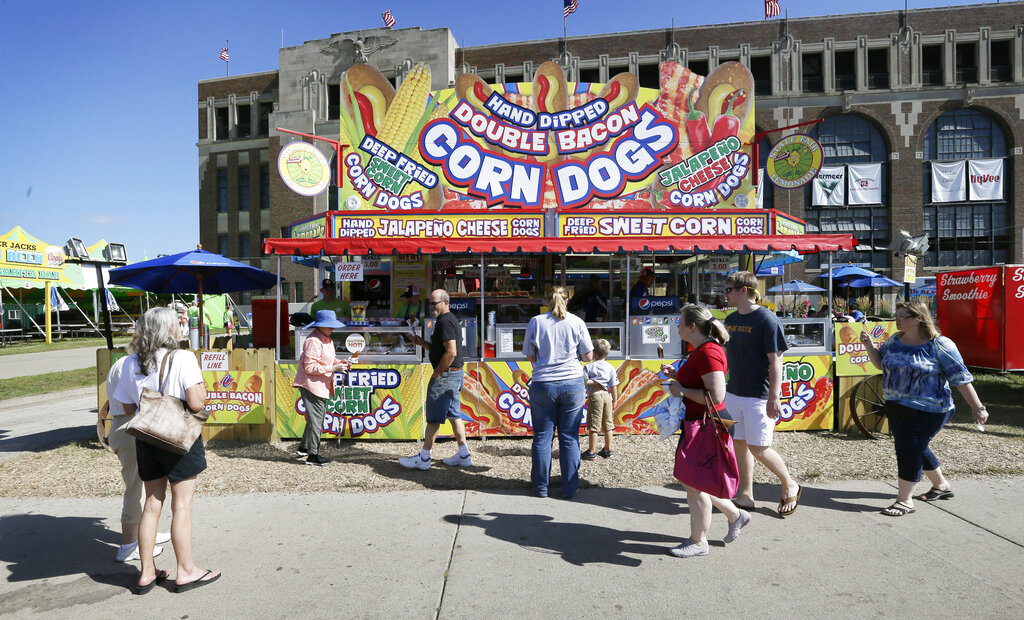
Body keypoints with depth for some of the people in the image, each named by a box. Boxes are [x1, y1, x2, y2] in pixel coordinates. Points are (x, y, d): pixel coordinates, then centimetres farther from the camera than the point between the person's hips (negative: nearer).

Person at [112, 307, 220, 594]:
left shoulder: (132, 363, 2)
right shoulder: (183, 358, -15)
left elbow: (128, 408, 7)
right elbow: (196, 403, -20)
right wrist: (202, 385, 0)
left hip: (146, 439, 6)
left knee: (152, 505, 15)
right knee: (181, 506, 4)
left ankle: (147, 573, 25)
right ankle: (186, 571, 15)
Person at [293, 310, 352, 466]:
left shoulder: (327, 339, 14)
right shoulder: (313, 341, -18)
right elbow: (310, 367, -21)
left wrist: (340, 362, 4)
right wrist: (333, 368, -23)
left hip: (321, 386, 10)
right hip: (311, 385, -10)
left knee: (318, 418, 18)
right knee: (315, 419, -5)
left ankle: (303, 448, 33)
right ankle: (312, 456, 5)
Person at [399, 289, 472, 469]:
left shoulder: (445, 322, -16)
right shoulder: (451, 320, 17)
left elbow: (451, 352, -25)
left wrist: (437, 373, -17)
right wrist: (422, 343, 12)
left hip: (445, 376, -10)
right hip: (455, 375, 10)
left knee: (434, 416, -2)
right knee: (454, 415, 13)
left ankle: (423, 458, 6)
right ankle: (464, 456, 18)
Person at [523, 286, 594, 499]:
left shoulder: (536, 322, 0)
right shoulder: (577, 322, 0)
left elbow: (530, 356, 6)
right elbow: (588, 356, 3)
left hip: (543, 385, 0)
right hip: (573, 384, 0)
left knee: (542, 437, 8)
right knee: (570, 438, 7)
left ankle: (541, 487, 17)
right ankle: (569, 489, 14)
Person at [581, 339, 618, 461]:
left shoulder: (589, 367, -4)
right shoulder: (610, 367, 7)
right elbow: (613, 386, 7)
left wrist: (594, 382, -1)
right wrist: (614, 400, 15)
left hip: (595, 396, -4)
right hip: (607, 396, 5)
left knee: (593, 427, -2)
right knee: (607, 425, 13)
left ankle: (591, 453, 2)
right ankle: (607, 451, 23)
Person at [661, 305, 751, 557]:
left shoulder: (709, 352, -21)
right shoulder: (700, 349, 12)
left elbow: (716, 395, -28)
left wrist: (682, 390, -20)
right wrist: (675, 375, 10)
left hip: (703, 427, -10)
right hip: (695, 424, 11)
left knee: (695, 484, 3)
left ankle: (698, 542, 20)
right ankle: (735, 515, 35)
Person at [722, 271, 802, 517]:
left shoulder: (767, 319, -13)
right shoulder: (731, 319, 10)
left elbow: (775, 361, -16)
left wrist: (774, 397, -21)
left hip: (758, 395, -7)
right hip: (733, 392, 7)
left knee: (758, 448, -3)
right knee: (739, 443, 11)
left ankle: (790, 486, 21)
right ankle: (745, 494, 23)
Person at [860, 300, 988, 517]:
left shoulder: (940, 345, -13)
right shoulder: (895, 340, 5)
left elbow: (961, 378, -11)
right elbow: (880, 363, 17)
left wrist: (977, 407, -11)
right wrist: (869, 345, 0)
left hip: (927, 410, -7)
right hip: (895, 407, 7)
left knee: (909, 449, -9)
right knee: (916, 448, 19)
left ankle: (905, 501, 3)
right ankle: (941, 485, 42)